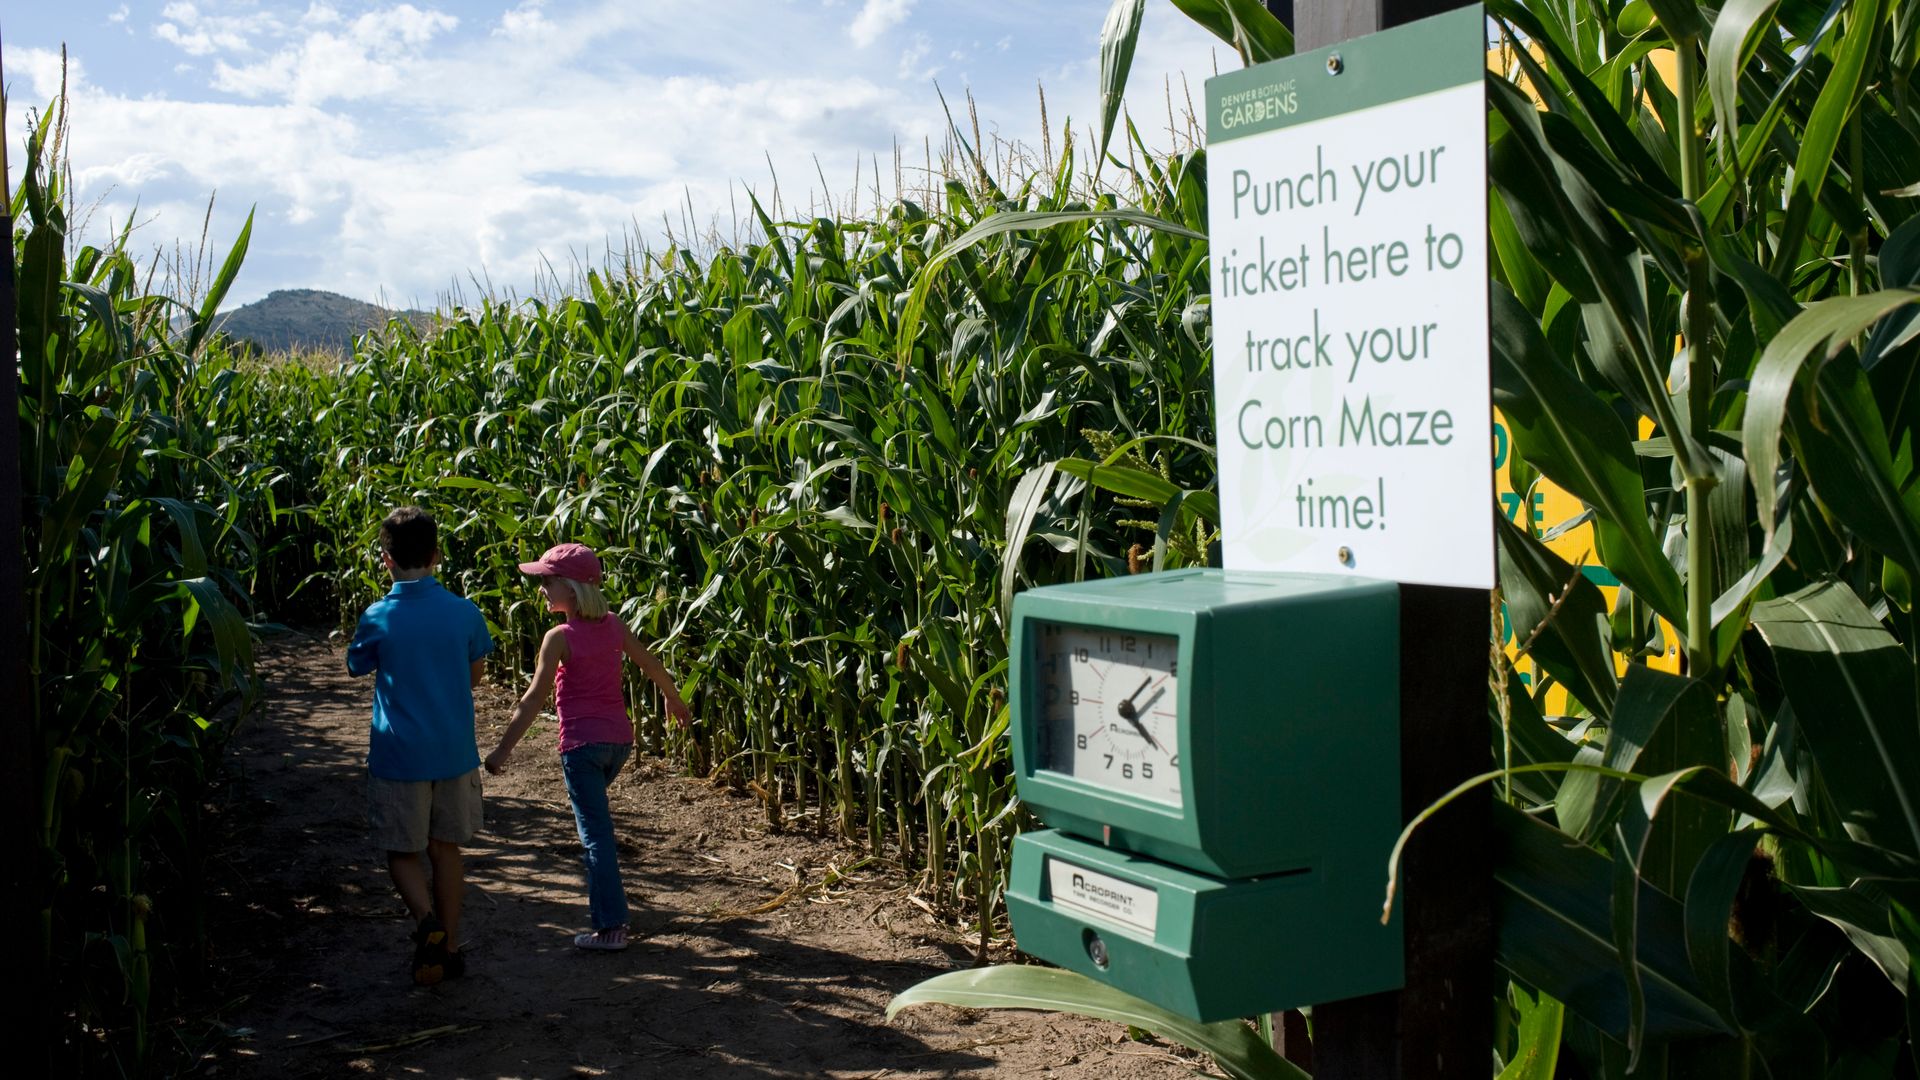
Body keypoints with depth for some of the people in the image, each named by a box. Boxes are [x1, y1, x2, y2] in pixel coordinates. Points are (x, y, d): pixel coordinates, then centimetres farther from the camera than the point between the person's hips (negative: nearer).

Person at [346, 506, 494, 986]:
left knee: (403, 852, 10)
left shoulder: (378, 618, -11)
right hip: (455, 753, 3)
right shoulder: (464, 612, -5)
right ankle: (449, 946, 20)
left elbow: (359, 667, 8)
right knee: (445, 849, 16)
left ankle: (426, 919, -16)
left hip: (399, 755, -2)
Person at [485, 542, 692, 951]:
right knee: (594, 814, 29)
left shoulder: (560, 637, -13)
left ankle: (611, 926, -4)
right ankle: (605, 897, 38)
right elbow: (651, 664, 15)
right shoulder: (613, 625, 4)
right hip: (620, 738, 7)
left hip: (582, 743, -7)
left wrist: (503, 748, -11)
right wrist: (675, 701, 33)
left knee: (595, 831, -4)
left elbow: (535, 697, -15)